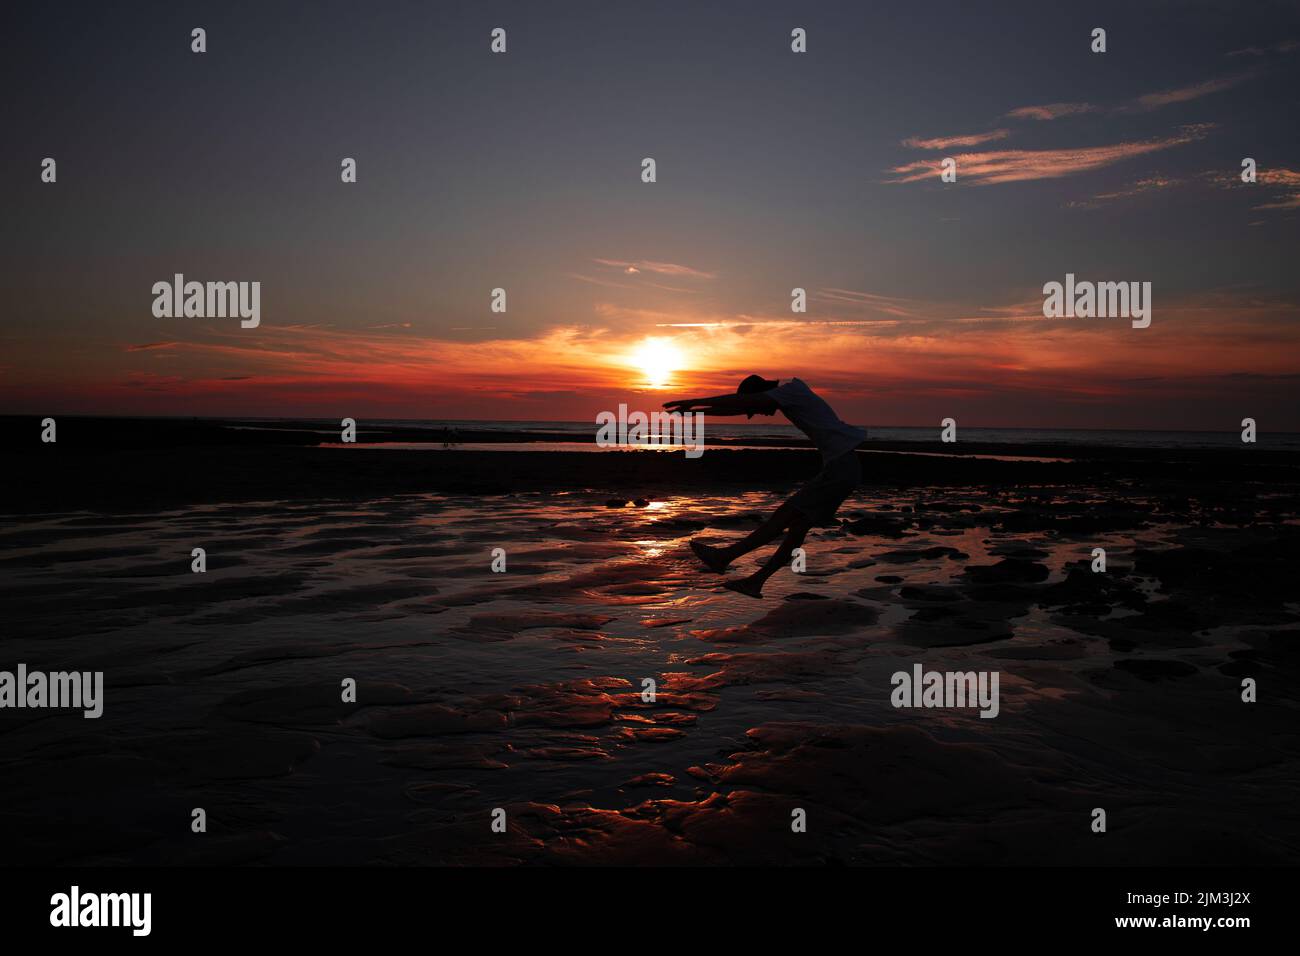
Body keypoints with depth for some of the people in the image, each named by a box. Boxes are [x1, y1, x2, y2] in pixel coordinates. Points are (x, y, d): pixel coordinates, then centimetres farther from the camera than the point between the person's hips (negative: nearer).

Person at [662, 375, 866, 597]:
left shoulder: (791, 390, -10)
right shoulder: (788, 394, 18)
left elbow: (740, 401, -18)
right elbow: (740, 408, 21)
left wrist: (693, 402, -14)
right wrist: (694, 411, 18)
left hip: (840, 468, -10)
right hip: (840, 468, 10)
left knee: (784, 516, -9)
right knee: (798, 525, 6)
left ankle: (723, 556, -8)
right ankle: (756, 581, 6)